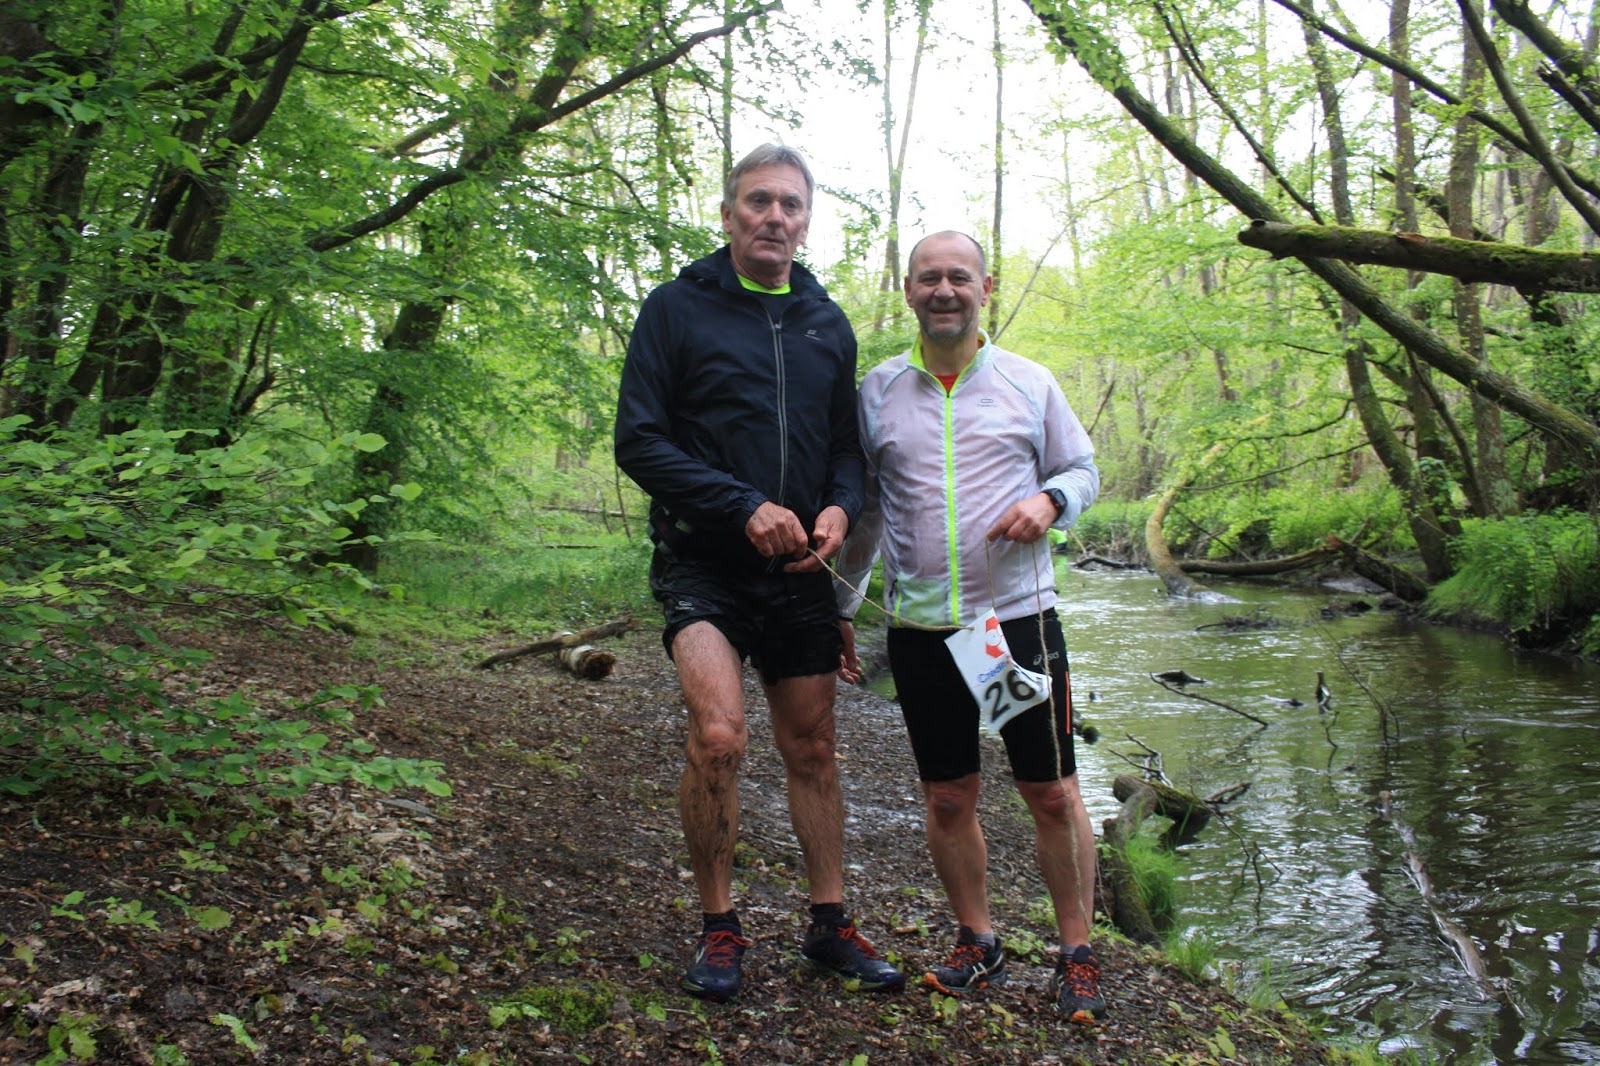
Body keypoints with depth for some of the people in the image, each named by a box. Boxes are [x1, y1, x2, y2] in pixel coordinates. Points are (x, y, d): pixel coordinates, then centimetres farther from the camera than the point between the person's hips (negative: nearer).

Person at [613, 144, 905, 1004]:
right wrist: (745, 507, -18)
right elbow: (639, 441, -9)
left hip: (799, 572, 5)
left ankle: (830, 925, 25)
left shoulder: (827, 323, 10)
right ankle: (718, 927, 0)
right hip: (704, 566, -4)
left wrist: (840, 507, -7)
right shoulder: (677, 308, -3)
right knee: (718, 735, -20)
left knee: (811, 751, 10)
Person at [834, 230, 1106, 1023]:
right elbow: (863, 510, 13)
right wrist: (840, 607, 13)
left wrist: (1050, 500, -11)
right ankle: (976, 941, 29)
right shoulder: (878, 391, 6)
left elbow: (1083, 469, 12)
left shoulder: (1030, 383, 3)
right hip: (920, 627, 2)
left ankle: (1077, 953, 21)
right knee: (947, 798, 10)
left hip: (1019, 615, -1)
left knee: (1053, 793, 4)